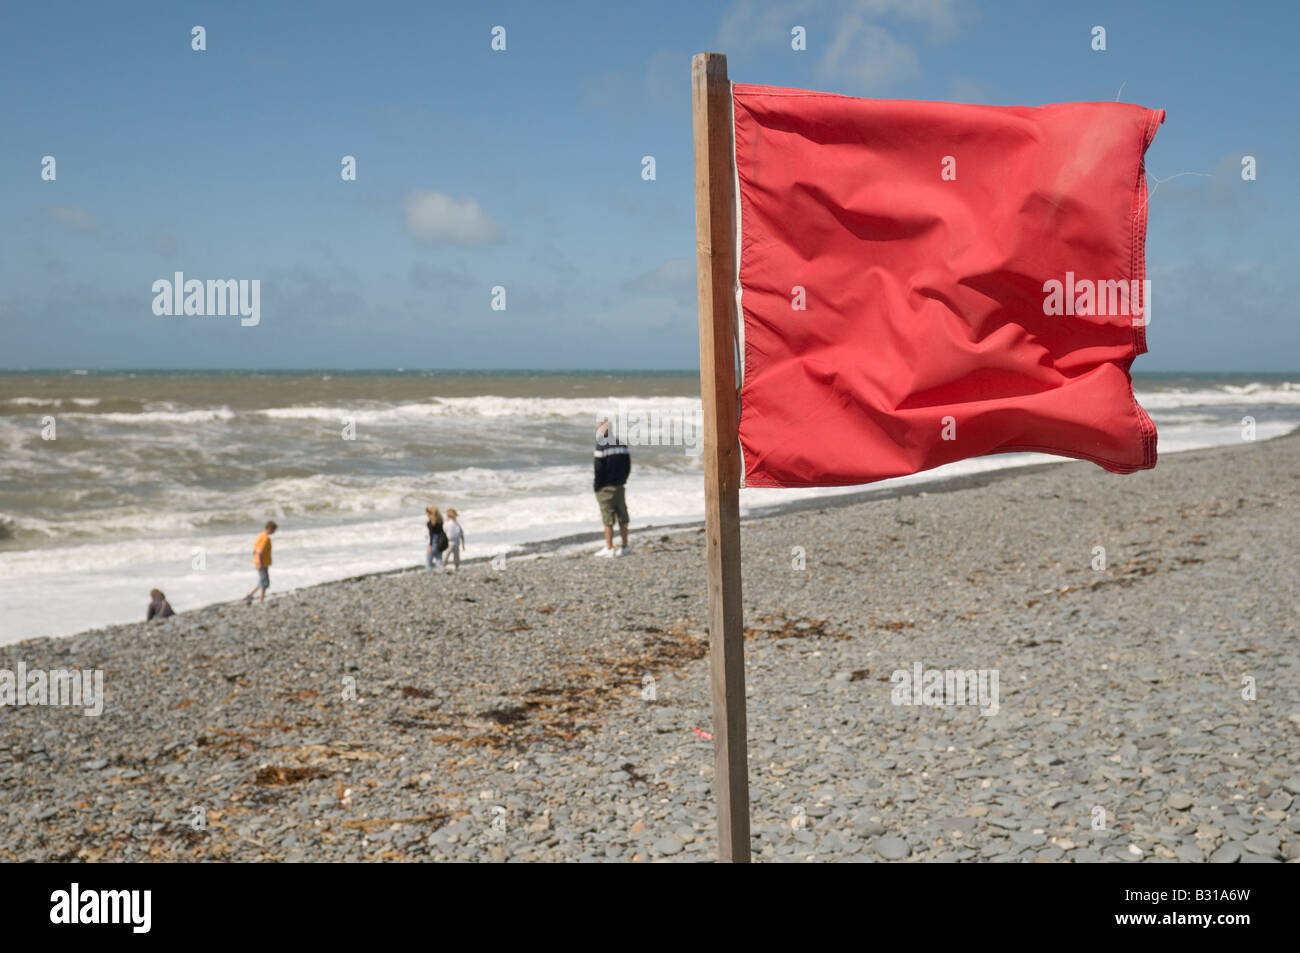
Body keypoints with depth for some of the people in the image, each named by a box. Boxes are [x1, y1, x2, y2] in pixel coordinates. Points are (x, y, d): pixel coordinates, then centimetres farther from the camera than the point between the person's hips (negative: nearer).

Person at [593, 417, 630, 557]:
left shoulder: (601, 445, -12)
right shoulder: (622, 442, 7)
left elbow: (599, 467, -15)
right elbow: (628, 464, 9)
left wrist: (596, 487, -8)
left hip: (606, 487, -6)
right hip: (619, 486, 6)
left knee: (608, 519, -1)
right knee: (622, 518, 10)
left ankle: (609, 548, 0)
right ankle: (624, 547, 13)